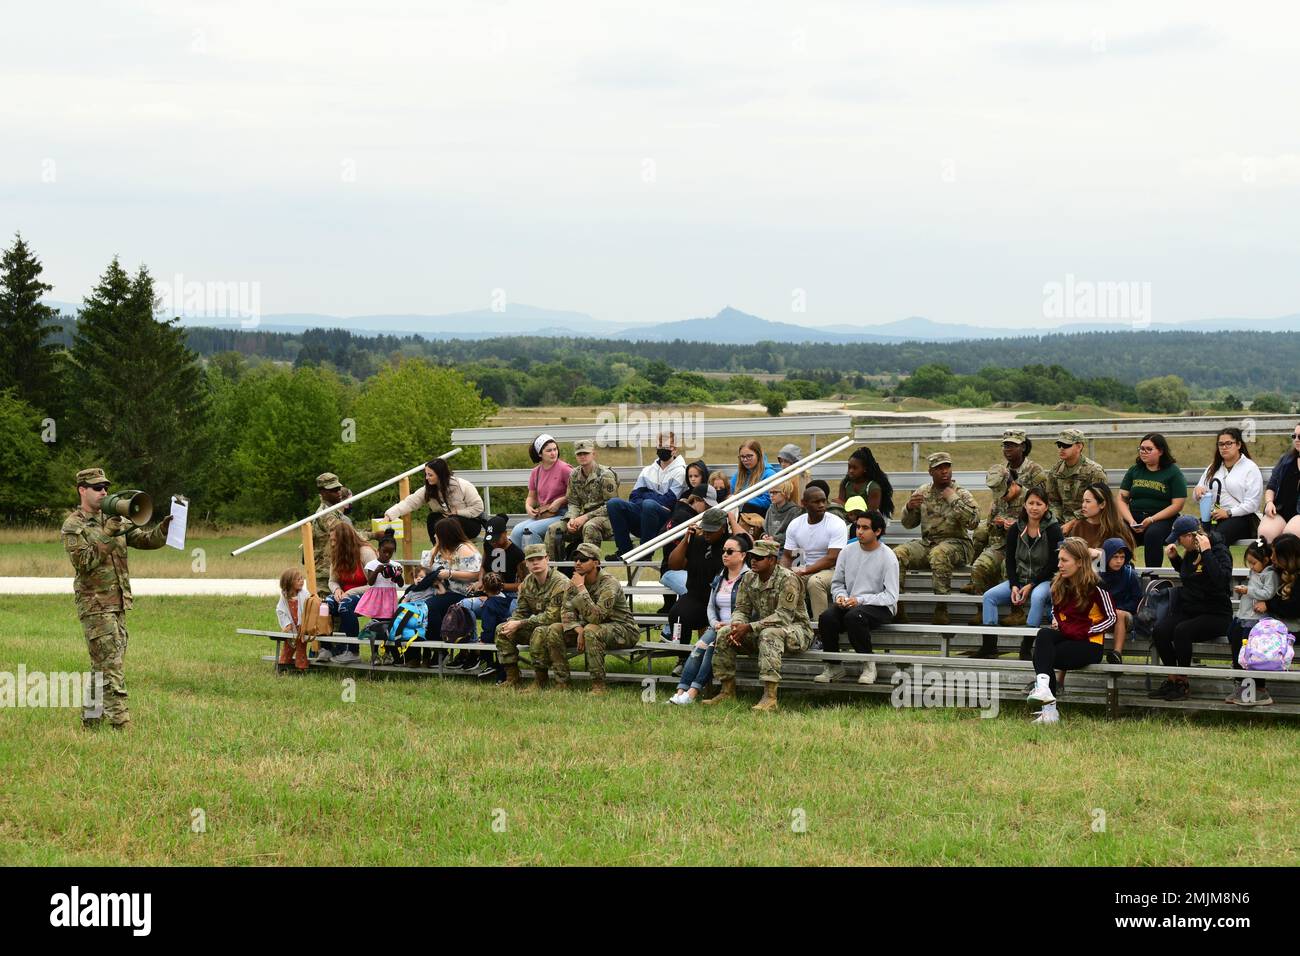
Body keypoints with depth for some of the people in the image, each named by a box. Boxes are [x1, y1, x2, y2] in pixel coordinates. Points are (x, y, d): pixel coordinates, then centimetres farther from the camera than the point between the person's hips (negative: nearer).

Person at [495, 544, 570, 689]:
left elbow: (551, 617, -26)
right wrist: (512, 624, -14)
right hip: (537, 625, 8)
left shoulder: (561, 583, -22)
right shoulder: (528, 582, 4)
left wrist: (520, 624, -24)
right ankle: (512, 679, -3)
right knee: (501, 629, -5)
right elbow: (521, 611, 11)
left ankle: (540, 681, -26)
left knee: (540, 632, -39)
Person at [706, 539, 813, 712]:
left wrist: (749, 627, -31)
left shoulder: (787, 579, -20)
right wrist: (737, 625, -21)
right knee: (724, 633, -10)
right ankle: (728, 691, -5)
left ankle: (770, 697, -46)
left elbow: (784, 616, -27)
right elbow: (741, 609, 5)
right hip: (761, 630, 7)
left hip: (795, 630, -7)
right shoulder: (749, 579, 3)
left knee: (769, 634, -40)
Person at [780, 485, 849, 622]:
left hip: (831, 570, -5)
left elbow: (832, 559, -20)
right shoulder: (795, 525, 3)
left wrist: (803, 572, -26)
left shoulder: (837, 524, -14)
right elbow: (787, 556, 7)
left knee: (815, 581, -37)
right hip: (805, 570, 5)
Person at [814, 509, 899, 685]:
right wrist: (840, 596, -6)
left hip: (880, 607, -5)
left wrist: (860, 600, -19)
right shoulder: (847, 552, 8)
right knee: (826, 617, -26)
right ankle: (834, 666, -10)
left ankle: (869, 665, -18)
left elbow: (891, 596, -11)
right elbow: (837, 583, 18)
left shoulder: (888, 557, -7)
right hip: (849, 603, 5)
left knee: (854, 616, -37)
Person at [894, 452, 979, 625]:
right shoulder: (923, 492, 12)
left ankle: (941, 608, -34)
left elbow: (973, 521, -16)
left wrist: (953, 499, -16)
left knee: (939, 554, -39)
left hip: (956, 543, -4)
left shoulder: (962, 494, 0)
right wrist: (910, 508, -6)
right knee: (898, 553, -22)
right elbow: (908, 524, 15)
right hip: (927, 543, 4)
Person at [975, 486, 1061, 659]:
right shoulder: (1016, 529, 5)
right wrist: (1014, 586, -9)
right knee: (989, 596, -15)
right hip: (1019, 579, 5)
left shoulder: (1053, 530, -8)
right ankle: (989, 646, -18)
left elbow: (1054, 564, -11)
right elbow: (1010, 560, 7)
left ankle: (1026, 648, -33)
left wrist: (1031, 586, -16)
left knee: (1038, 596, -38)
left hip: (1044, 580, -5)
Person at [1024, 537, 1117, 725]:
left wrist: (1084, 631, -13)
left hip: (1089, 644, -6)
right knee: (1044, 634, -29)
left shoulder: (1095, 587, -9)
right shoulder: (1059, 584, 11)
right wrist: (1056, 621, 6)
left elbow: (1111, 618, -6)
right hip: (1065, 635, 6)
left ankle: (1050, 711, -27)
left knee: (1042, 656, -27)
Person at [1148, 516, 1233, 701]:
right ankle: (1171, 680, -9)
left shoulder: (1219, 551, -11)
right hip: (1188, 610, 7)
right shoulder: (1191, 552, 11)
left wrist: (1206, 552, -27)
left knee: (1182, 630, -32)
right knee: (1161, 629, -19)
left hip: (1216, 615, -7)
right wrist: (1174, 558, 16)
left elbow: (1221, 580, -30)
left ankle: (1182, 683, -19)